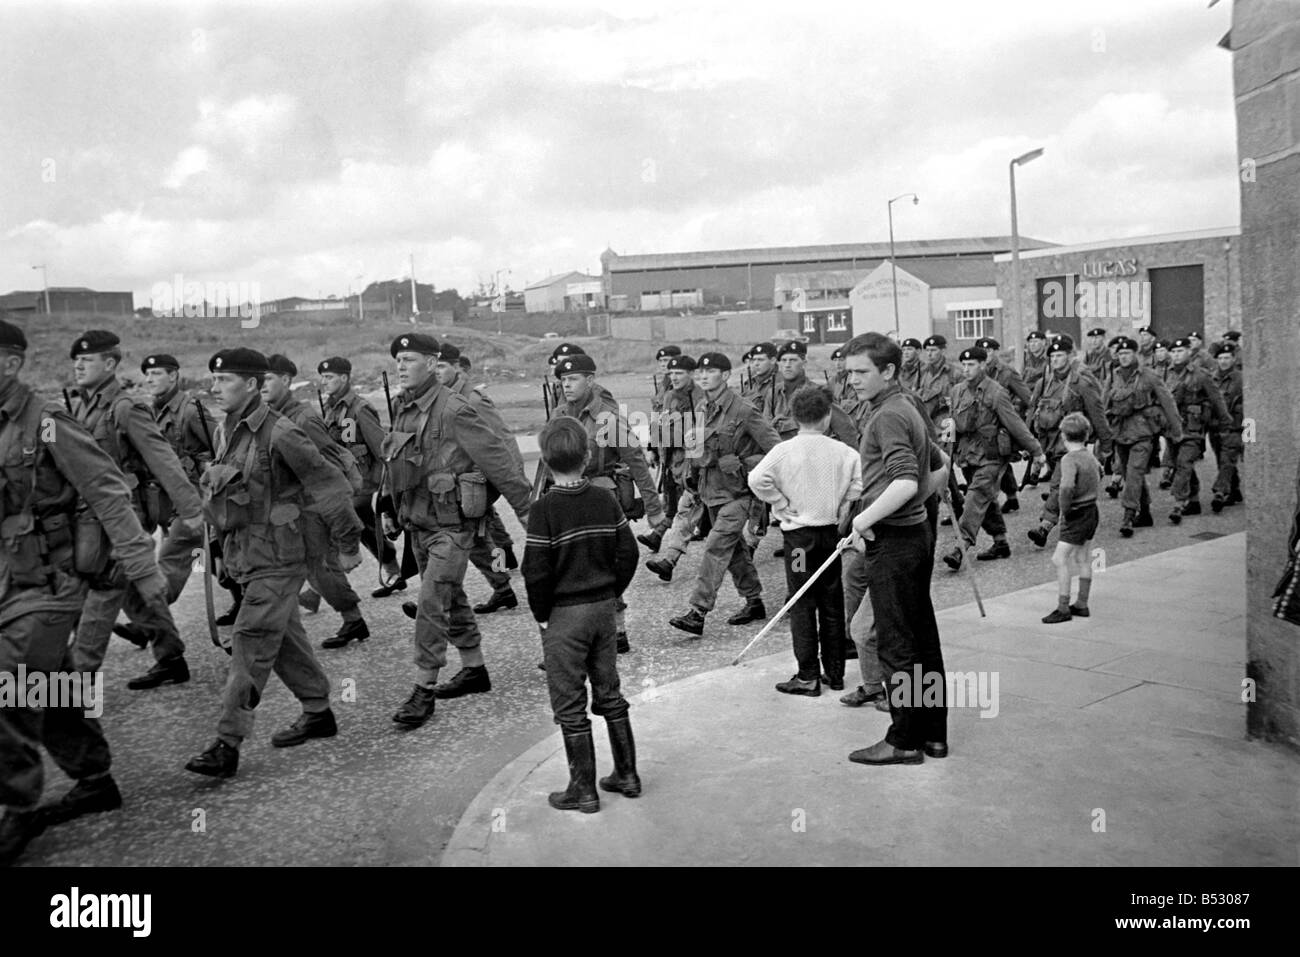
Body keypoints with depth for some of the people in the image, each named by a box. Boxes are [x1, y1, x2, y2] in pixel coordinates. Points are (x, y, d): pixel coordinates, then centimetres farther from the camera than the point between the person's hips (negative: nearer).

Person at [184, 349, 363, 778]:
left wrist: (347, 545, -10)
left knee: (251, 648, -8)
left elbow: (331, 485, -15)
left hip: (277, 559, -9)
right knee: (285, 639, 17)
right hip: (246, 556, 9)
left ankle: (227, 746, -4)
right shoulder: (230, 432, 8)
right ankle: (318, 714, 32)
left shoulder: (279, 435, -19)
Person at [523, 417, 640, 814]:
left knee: (570, 705, 6)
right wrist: (610, 595, 12)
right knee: (609, 693, 18)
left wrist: (541, 615, -3)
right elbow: (628, 554, 2)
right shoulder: (606, 500, -2)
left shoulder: (544, 509, -17)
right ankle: (627, 775, 26)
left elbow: (536, 571, -17)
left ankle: (583, 790, 13)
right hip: (604, 608, 5)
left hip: (564, 616, -5)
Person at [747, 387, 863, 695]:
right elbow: (860, 481, -7)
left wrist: (783, 504, -10)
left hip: (799, 533, -3)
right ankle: (835, 672, 21)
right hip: (831, 532, 3)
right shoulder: (842, 451, -3)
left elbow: (757, 479, -22)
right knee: (832, 604, 13)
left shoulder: (785, 450, -11)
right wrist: (841, 508, 3)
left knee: (802, 606, 3)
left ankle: (808, 677, 5)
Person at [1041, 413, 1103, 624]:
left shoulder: (1069, 459, -19)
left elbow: (1067, 487, -34)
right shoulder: (1090, 456, 7)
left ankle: (1063, 609, -8)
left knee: (1060, 559, -7)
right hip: (1092, 511, 9)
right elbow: (1099, 472, 31)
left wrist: (1064, 510, -22)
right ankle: (1082, 605, 26)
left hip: (1076, 514, -9)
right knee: (1083, 559, 17)